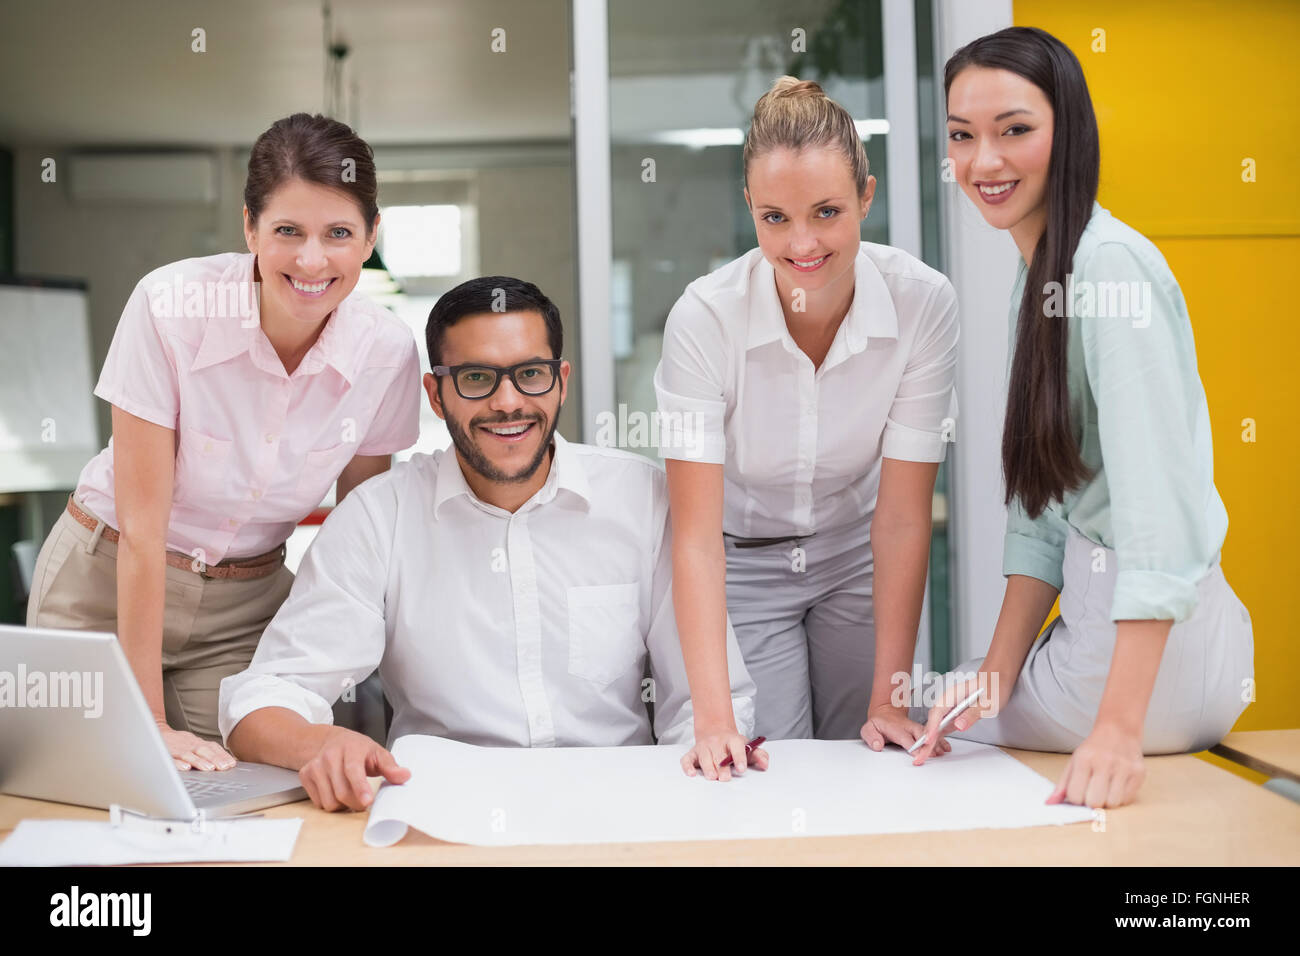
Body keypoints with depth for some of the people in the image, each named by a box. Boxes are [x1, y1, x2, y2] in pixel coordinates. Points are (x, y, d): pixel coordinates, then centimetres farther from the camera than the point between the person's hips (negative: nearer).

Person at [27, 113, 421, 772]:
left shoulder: (388, 353, -14)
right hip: (107, 583, -2)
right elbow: (142, 526, -20)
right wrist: (150, 721, -20)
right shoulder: (171, 305, -23)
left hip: (247, 605, 2)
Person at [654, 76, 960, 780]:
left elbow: (903, 515, -19)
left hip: (857, 558, 2)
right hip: (742, 569, -1)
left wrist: (889, 698, -23)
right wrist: (713, 717, -37)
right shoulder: (703, 319, -26)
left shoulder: (922, 303, -22)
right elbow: (696, 529, -28)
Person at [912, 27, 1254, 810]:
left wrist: (1119, 728, -30)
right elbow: (1042, 510, 8)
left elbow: (1159, 516, -26)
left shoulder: (1113, 267, -20)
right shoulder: (1040, 277, 11)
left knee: (920, 753, 4)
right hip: (1095, 613, 9)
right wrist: (1001, 669, 0)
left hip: (1150, 646, -8)